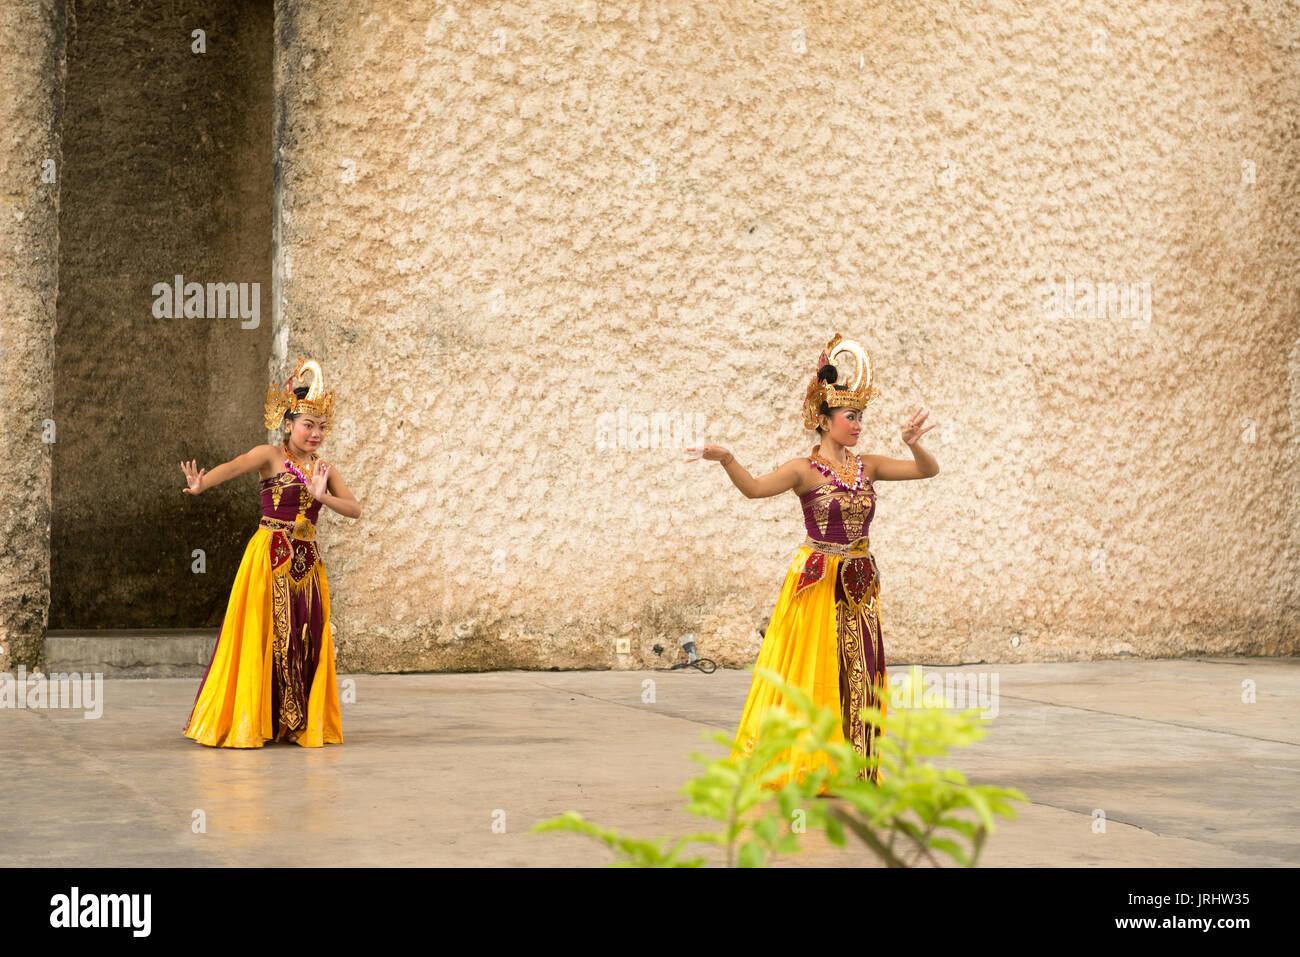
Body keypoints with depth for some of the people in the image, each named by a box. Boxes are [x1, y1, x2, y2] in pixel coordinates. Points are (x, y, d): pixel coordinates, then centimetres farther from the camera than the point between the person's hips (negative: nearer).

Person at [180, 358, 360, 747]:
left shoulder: (324, 469, 12)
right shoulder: (271, 456, -4)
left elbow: (356, 510, 7)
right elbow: (234, 466, -23)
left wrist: (323, 496, -12)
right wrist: (201, 484, -43)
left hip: (307, 560, 5)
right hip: (270, 556, -5)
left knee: (307, 639, 5)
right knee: (264, 636, -6)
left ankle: (302, 724, 13)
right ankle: (243, 722, 1)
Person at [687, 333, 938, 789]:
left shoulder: (867, 466, 7)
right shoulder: (805, 470, -7)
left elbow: (929, 470, 5)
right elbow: (754, 488, -23)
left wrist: (913, 443, -15)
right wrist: (727, 460, -40)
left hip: (859, 584, 5)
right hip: (816, 581, -5)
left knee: (857, 676, 6)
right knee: (810, 674, -3)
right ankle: (798, 764, 6)